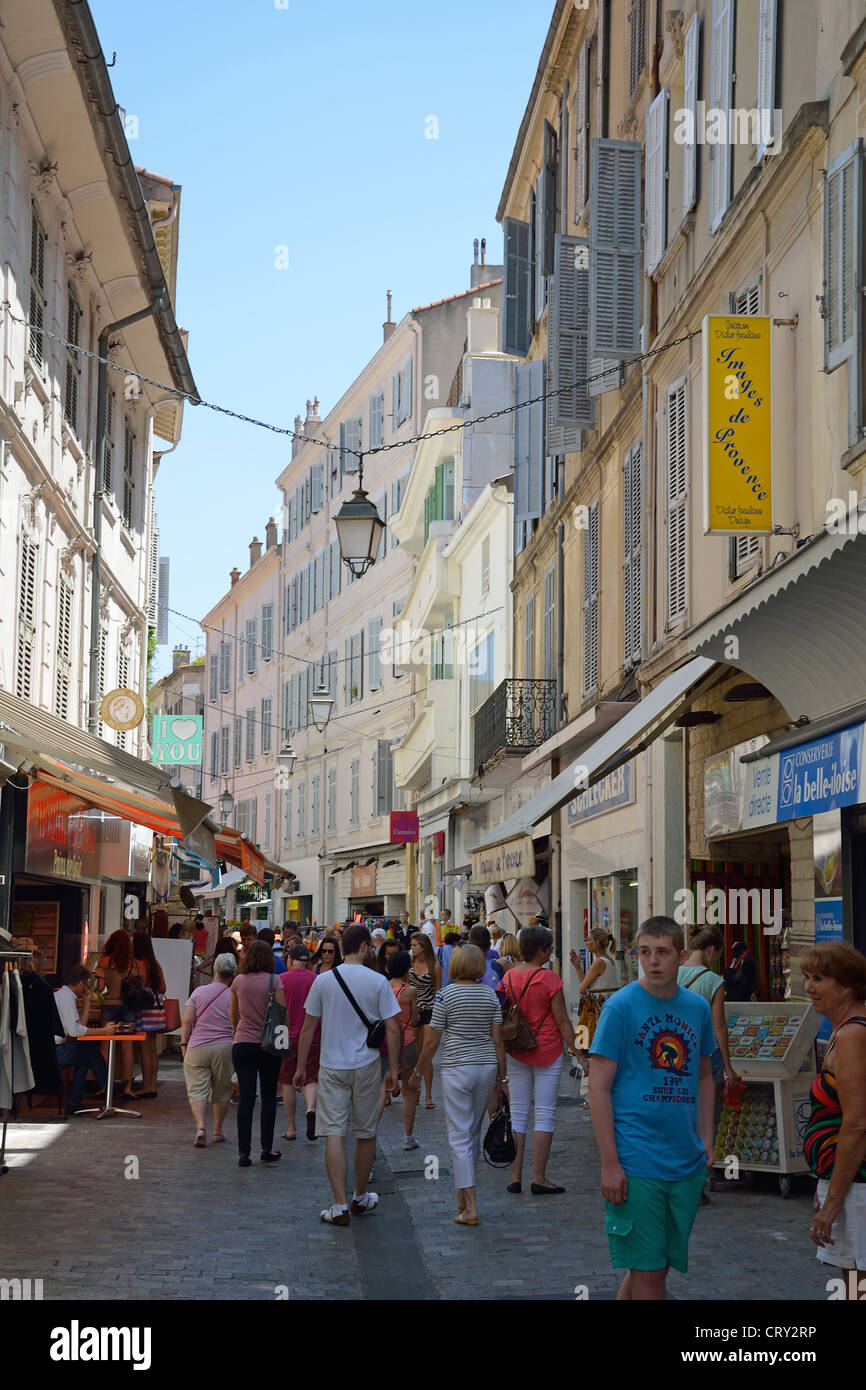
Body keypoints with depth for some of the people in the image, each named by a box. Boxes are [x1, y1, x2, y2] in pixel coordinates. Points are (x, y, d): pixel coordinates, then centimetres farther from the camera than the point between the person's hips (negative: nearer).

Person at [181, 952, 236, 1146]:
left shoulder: (199, 992, 0)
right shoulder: (233, 996, -2)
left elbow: (187, 1021, -3)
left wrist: (184, 1043, 7)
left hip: (197, 1048, 0)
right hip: (225, 1048, 0)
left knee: (197, 1089, -1)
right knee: (222, 1090, 15)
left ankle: (200, 1128, -20)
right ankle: (218, 1131, 22)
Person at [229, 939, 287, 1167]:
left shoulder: (239, 981, 3)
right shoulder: (274, 981, -7)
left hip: (242, 1044, 2)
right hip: (269, 1044, -2)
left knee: (245, 1098, 2)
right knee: (268, 1097, 10)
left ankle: (244, 1152, -2)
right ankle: (267, 1149, 14)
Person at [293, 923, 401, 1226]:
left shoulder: (323, 980, -1)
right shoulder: (378, 982, -5)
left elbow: (308, 1027, 3)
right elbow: (392, 1029, -5)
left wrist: (301, 1067, 12)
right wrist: (393, 1069, 5)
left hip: (331, 1067, 0)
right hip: (366, 1066, 0)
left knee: (334, 1133, -2)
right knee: (365, 1134, 15)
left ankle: (340, 1206, -9)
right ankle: (360, 1198, 29)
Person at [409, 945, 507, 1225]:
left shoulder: (446, 995, -7)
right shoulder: (490, 996, 5)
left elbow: (431, 1042, -6)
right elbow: (498, 1040, 3)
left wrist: (417, 1074, 6)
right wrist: (501, 1078, 10)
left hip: (457, 1068, -5)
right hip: (487, 1067, 5)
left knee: (460, 1137, -3)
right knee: (473, 1133, 17)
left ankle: (470, 1207, -9)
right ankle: (463, 1197, 26)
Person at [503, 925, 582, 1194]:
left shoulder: (509, 976, 1)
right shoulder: (548, 978, -13)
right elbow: (562, 1022, -11)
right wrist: (576, 1051, -3)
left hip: (516, 1053, 5)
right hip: (547, 1051, -5)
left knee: (517, 1113, 10)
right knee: (545, 1114, 1)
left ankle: (515, 1176, 9)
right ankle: (538, 1178, 0)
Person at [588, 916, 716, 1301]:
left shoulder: (698, 1007, 7)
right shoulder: (621, 1005, -9)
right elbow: (599, 1088, -9)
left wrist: (706, 1140, 8)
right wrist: (610, 1164, -14)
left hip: (687, 1164, 5)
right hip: (637, 1163, -5)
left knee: (656, 1265, 13)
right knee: (648, 1270, -2)